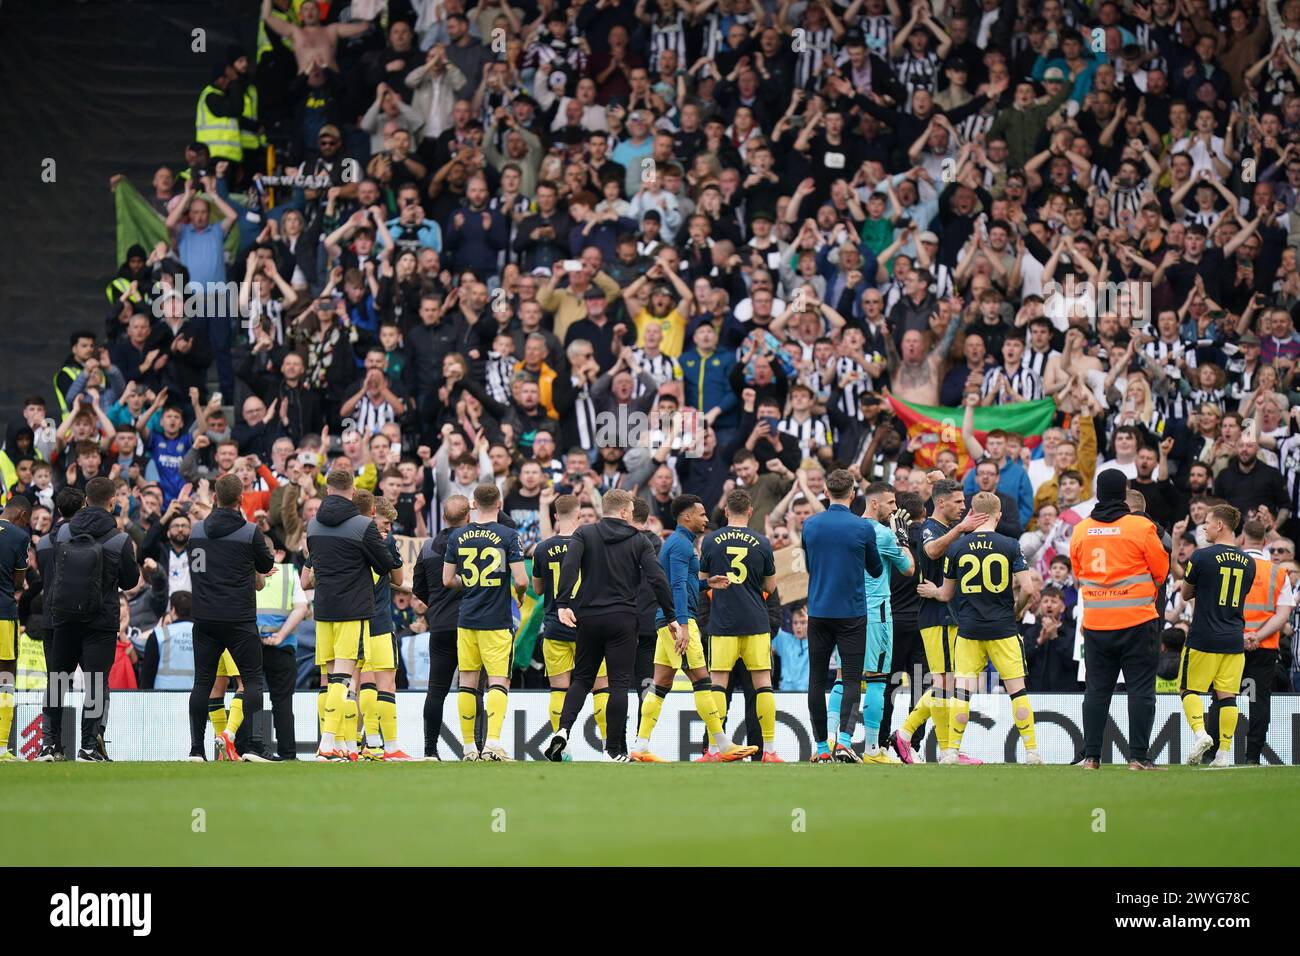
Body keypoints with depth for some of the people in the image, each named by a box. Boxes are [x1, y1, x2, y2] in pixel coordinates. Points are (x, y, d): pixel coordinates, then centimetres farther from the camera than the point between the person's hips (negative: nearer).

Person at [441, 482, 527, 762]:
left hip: (466, 621, 3)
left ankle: (469, 747, 10)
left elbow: (448, 580, 6)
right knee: (499, 681, -2)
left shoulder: (457, 537, 2)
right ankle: (493, 743, -18)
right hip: (497, 622, -3)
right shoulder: (508, 535, -8)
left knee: (467, 682, 9)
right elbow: (521, 580, -12)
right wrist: (520, 596, 10)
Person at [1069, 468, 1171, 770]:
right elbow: (1161, 570, 0)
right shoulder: (1141, 527, -8)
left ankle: (1091, 756, 7)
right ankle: (1138, 756, -4)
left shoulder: (1080, 530, 3)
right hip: (1138, 620, -4)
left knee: (1096, 690, 9)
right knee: (1140, 689, 0)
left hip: (1095, 623, 4)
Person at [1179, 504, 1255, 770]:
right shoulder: (1248, 562, 6)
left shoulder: (1202, 557, -9)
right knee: (1227, 695, 5)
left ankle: (1200, 732, -15)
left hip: (1203, 638, -4)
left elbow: (1186, 594, 2)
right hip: (1235, 639, 4)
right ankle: (1225, 752, 2)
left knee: (1189, 688, 7)